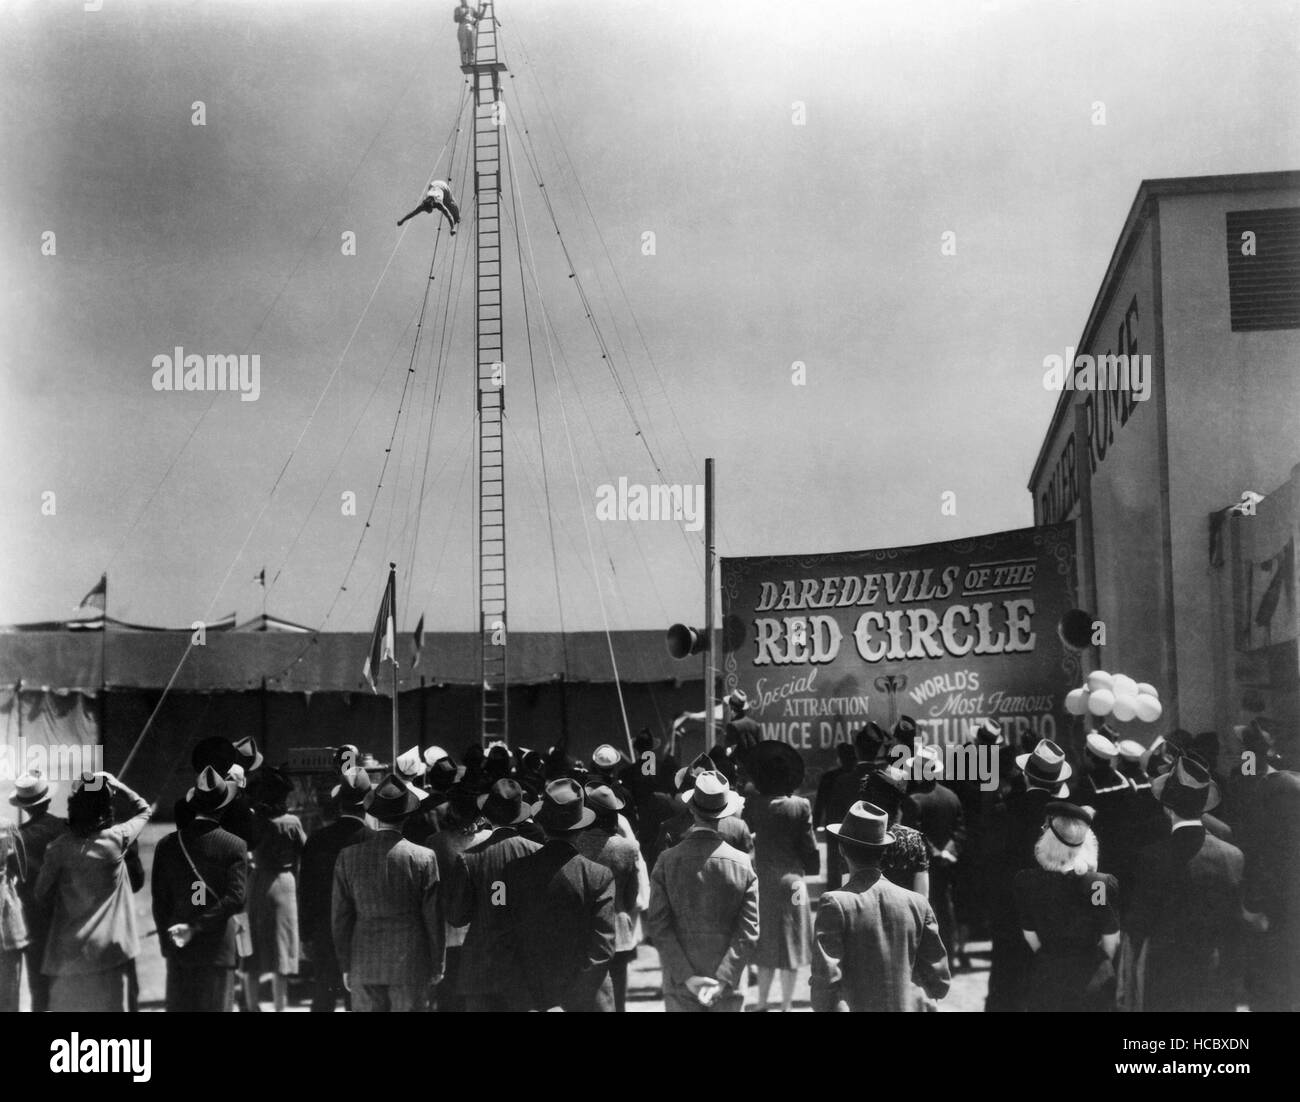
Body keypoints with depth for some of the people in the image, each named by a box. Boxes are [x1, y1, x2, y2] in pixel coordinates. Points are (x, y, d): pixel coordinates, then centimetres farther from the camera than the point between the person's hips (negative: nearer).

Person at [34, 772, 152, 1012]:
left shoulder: (59, 848, -6)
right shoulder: (117, 839, -6)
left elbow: (42, 896, 2)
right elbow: (144, 810, 12)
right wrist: (118, 786, 13)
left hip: (68, 950, 1)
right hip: (108, 948, -1)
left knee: (66, 1006, 8)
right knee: (111, 1006, 4)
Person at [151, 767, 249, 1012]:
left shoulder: (167, 845, 0)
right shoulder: (235, 846, -6)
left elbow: (160, 902, 3)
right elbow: (236, 899, -14)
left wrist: (167, 942, 12)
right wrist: (196, 927, -12)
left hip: (179, 952, 2)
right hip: (218, 947, -2)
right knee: (215, 1010, 2)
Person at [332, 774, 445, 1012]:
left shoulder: (348, 855, -2)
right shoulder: (424, 857, -7)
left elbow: (340, 916, 3)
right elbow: (433, 917, -2)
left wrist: (345, 965, 11)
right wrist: (437, 965, 8)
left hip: (364, 966, 2)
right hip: (411, 965, -2)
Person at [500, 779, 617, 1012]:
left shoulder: (515, 871, -3)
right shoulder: (599, 876, -9)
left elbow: (507, 940, -2)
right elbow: (603, 948, -13)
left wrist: (532, 1000, -1)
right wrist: (573, 998, -10)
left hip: (530, 1000, 2)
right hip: (585, 1001, -2)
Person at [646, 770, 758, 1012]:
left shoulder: (667, 862, -7)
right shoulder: (742, 864, -5)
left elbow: (657, 925, -10)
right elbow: (749, 932, -9)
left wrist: (686, 976, -9)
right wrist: (722, 980, -10)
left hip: (680, 991, -1)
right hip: (729, 990, 1)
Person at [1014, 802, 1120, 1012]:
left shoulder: (1025, 882, -14)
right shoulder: (1103, 884, -18)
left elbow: (1030, 937, -1)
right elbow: (1111, 942, -5)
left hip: (1046, 977, 1)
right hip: (1092, 978, -1)